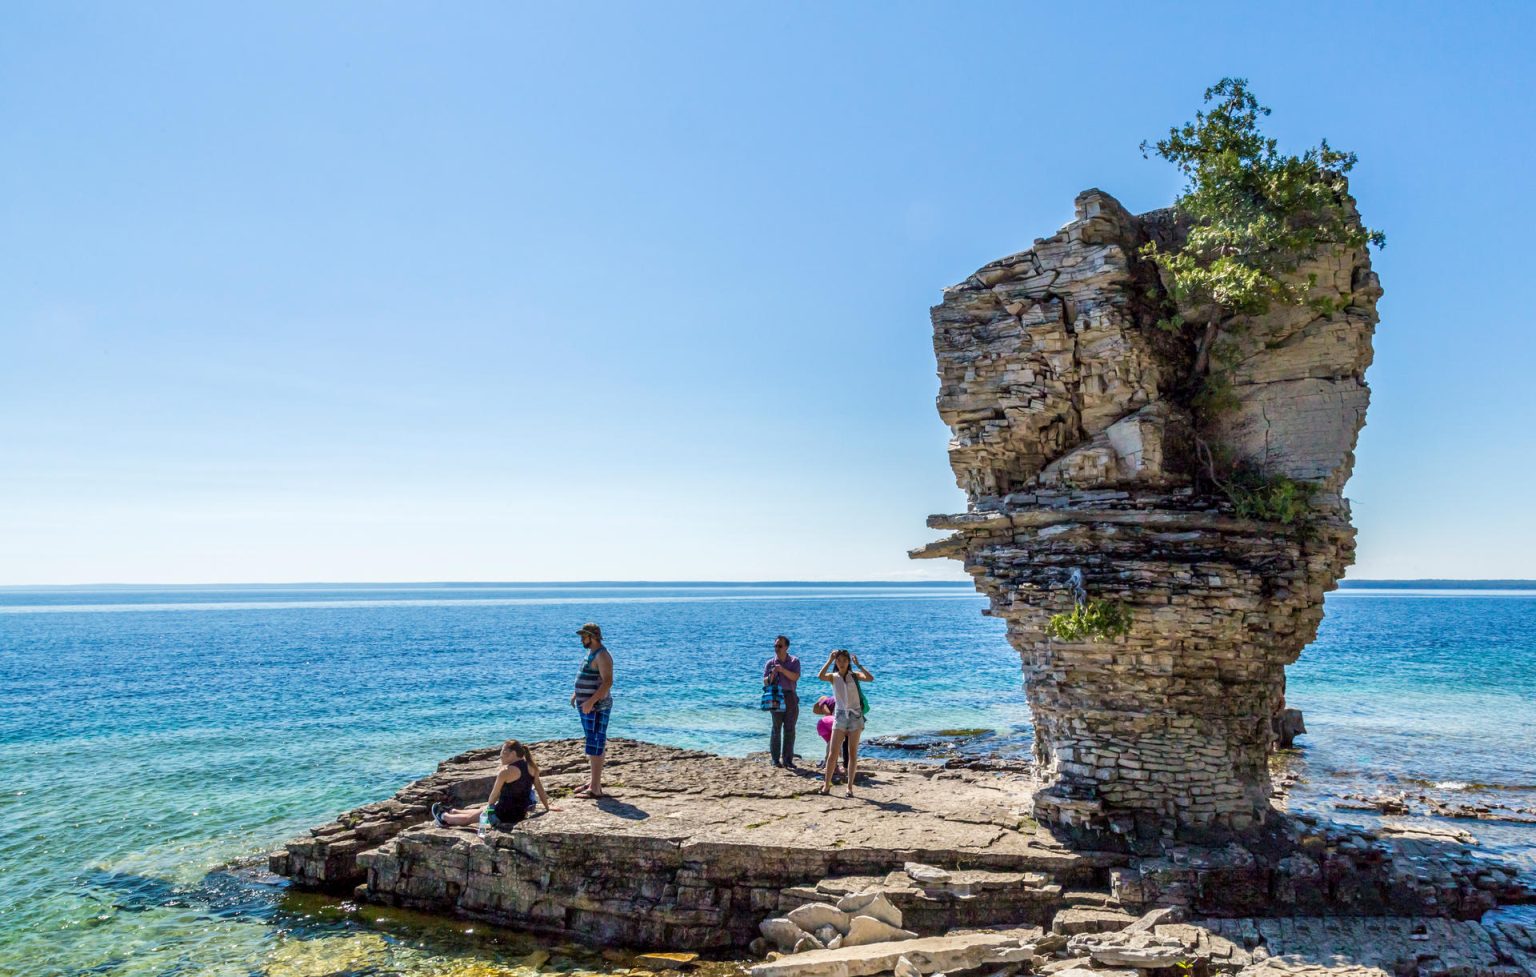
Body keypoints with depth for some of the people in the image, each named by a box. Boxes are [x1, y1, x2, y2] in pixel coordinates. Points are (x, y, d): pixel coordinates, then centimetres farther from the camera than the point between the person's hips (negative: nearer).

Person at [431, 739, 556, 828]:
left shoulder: (505, 772, -20)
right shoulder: (531, 767, -2)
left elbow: (494, 795, -9)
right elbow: (540, 788, 5)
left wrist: (489, 806, 10)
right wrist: (547, 807, 14)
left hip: (505, 815, -7)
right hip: (521, 813, 7)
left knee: (470, 817, 20)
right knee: (481, 809, 30)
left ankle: (444, 817, 42)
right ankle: (453, 812, 50)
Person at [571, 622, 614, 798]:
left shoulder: (602, 655, -16)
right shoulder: (591, 653, 15)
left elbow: (608, 682, -25)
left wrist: (591, 701, -29)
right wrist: (576, 694, 18)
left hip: (597, 707, -10)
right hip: (588, 706, 10)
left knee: (595, 746, -10)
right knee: (593, 745, 17)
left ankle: (595, 788, -9)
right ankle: (593, 781, 27)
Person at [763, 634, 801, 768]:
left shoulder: (794, 661, 5)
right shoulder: (771, 663, 6)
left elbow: (795, 677, -10)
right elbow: (765, 682, 2)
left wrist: (782, 670, -20)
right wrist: (772, 676, -18)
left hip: (791, 697, 1)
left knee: (790, 729, 2)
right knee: (776, 729, 1)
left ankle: (788, 759, 8)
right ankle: (775, 759, 5)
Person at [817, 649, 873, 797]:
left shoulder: (854, 675, 2)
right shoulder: (833, 677, 1)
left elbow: (870, 678, -17)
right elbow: (821, 676, -21)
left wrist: (858, 664, -16)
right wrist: (829, 660, -17)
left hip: (855, 715, 0)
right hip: (840, 716, 0)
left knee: (853, 753, 3)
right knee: (833, 753, -3)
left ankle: (850, 786, 9)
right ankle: (826, 785, 3)